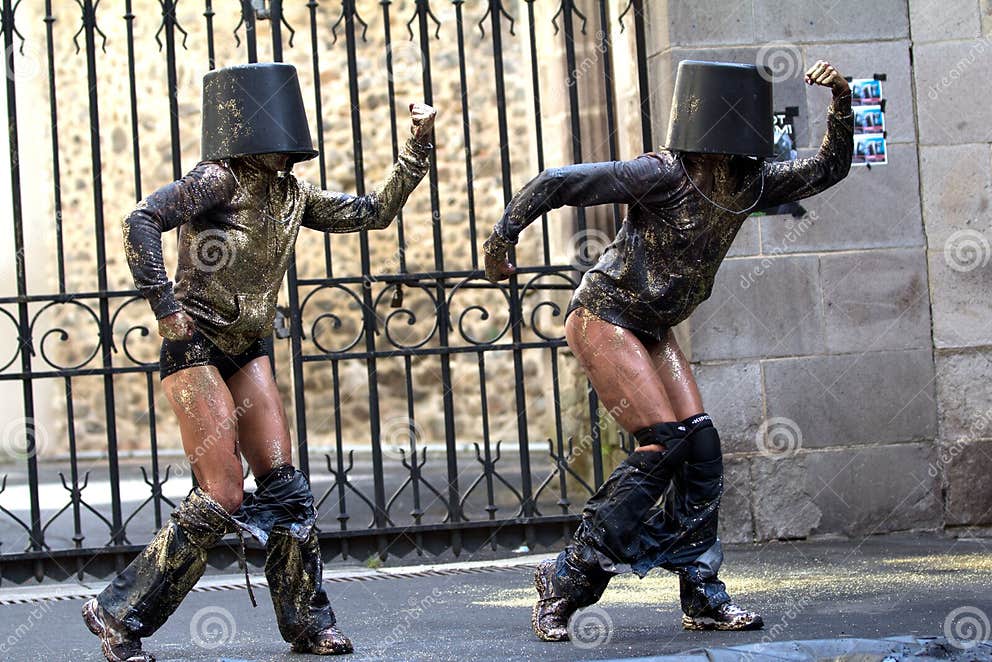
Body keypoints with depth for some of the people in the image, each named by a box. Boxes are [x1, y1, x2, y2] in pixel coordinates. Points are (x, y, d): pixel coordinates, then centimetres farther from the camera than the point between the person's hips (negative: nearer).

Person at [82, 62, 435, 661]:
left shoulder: (292, 195, 9)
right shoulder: (220, 180, -13)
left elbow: (374, 212, 14)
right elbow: (142, 223, -23)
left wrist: (419, 146, 9)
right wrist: (166, 309, -22)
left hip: (248, 352, 7)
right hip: (195, 347, -7)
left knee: (283, 483, 0)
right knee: (223, 498, -11)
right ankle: (118, 613, -1)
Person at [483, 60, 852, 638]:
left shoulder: (751, 182, -1)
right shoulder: (663, 175, -22)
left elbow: (829, 168, 7)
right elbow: (555, 184, -19)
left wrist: (842, 102, -8)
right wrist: (501, 241, -10)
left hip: (653, 330, 8)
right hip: (604, 317, -8)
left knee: (702, 448, -3)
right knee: (666, 443, -16)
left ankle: (703, 596, 4)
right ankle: (568, 581, -8)